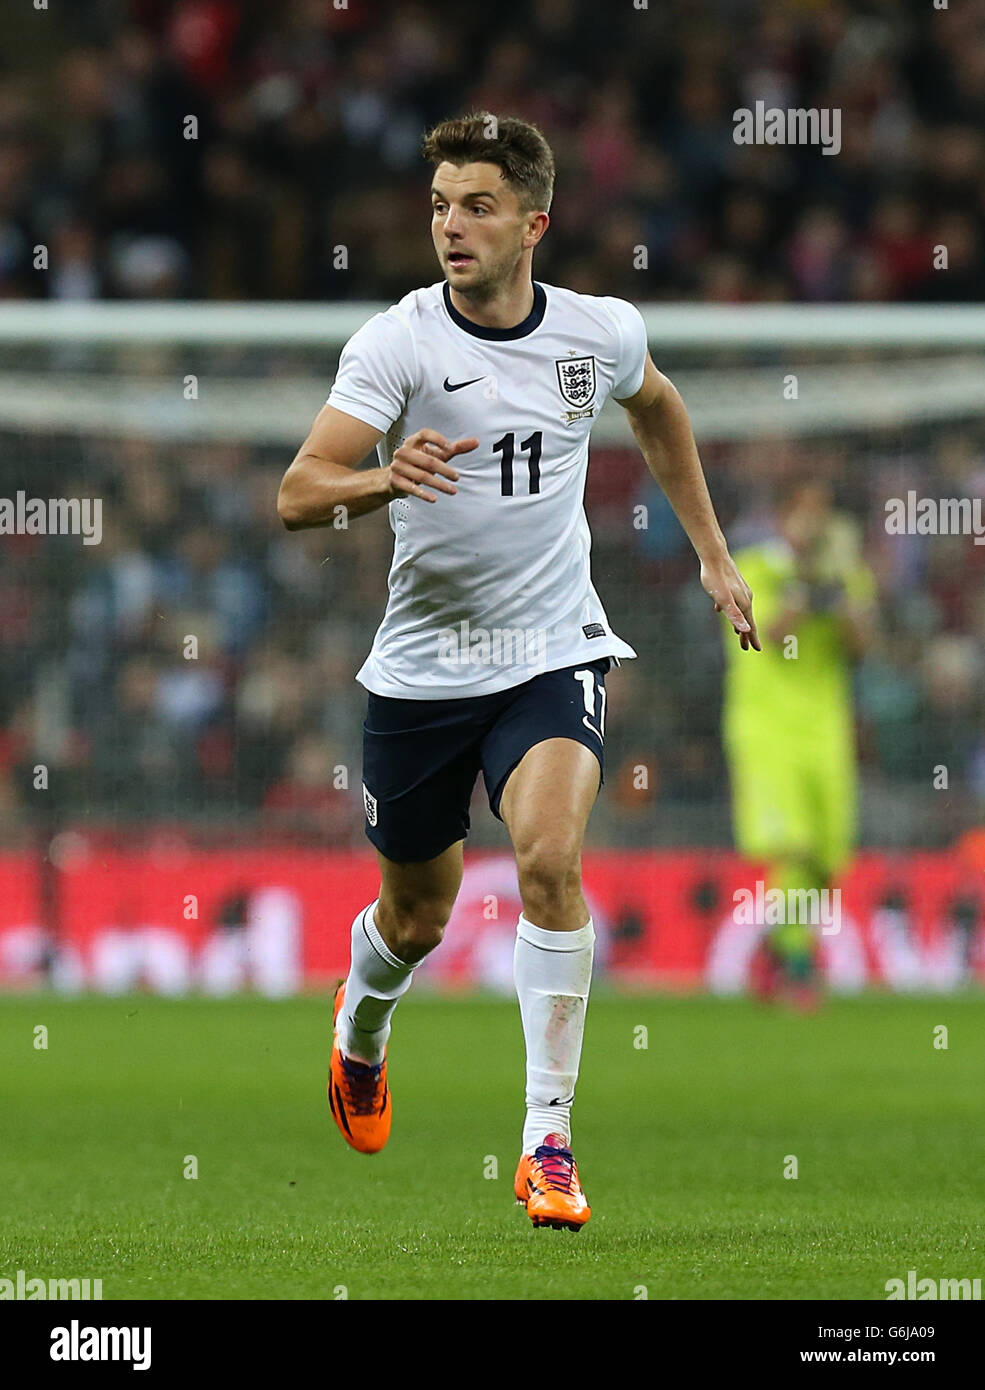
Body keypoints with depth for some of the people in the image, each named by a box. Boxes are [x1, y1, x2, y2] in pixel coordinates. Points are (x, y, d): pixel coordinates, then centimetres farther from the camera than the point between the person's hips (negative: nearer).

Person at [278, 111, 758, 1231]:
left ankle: (548, 1142, -20)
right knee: (416, 916, 13)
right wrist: (385, 477, -43)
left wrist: (712, 552, 22)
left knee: (550, 857, -25)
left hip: (553, 655, 0)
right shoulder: (397, 342, -13)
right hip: (421, 665, 0)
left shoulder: (600, 332, -4)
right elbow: (297, 496, -22)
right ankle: (360, 1026, 51)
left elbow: (656, 410, 22)